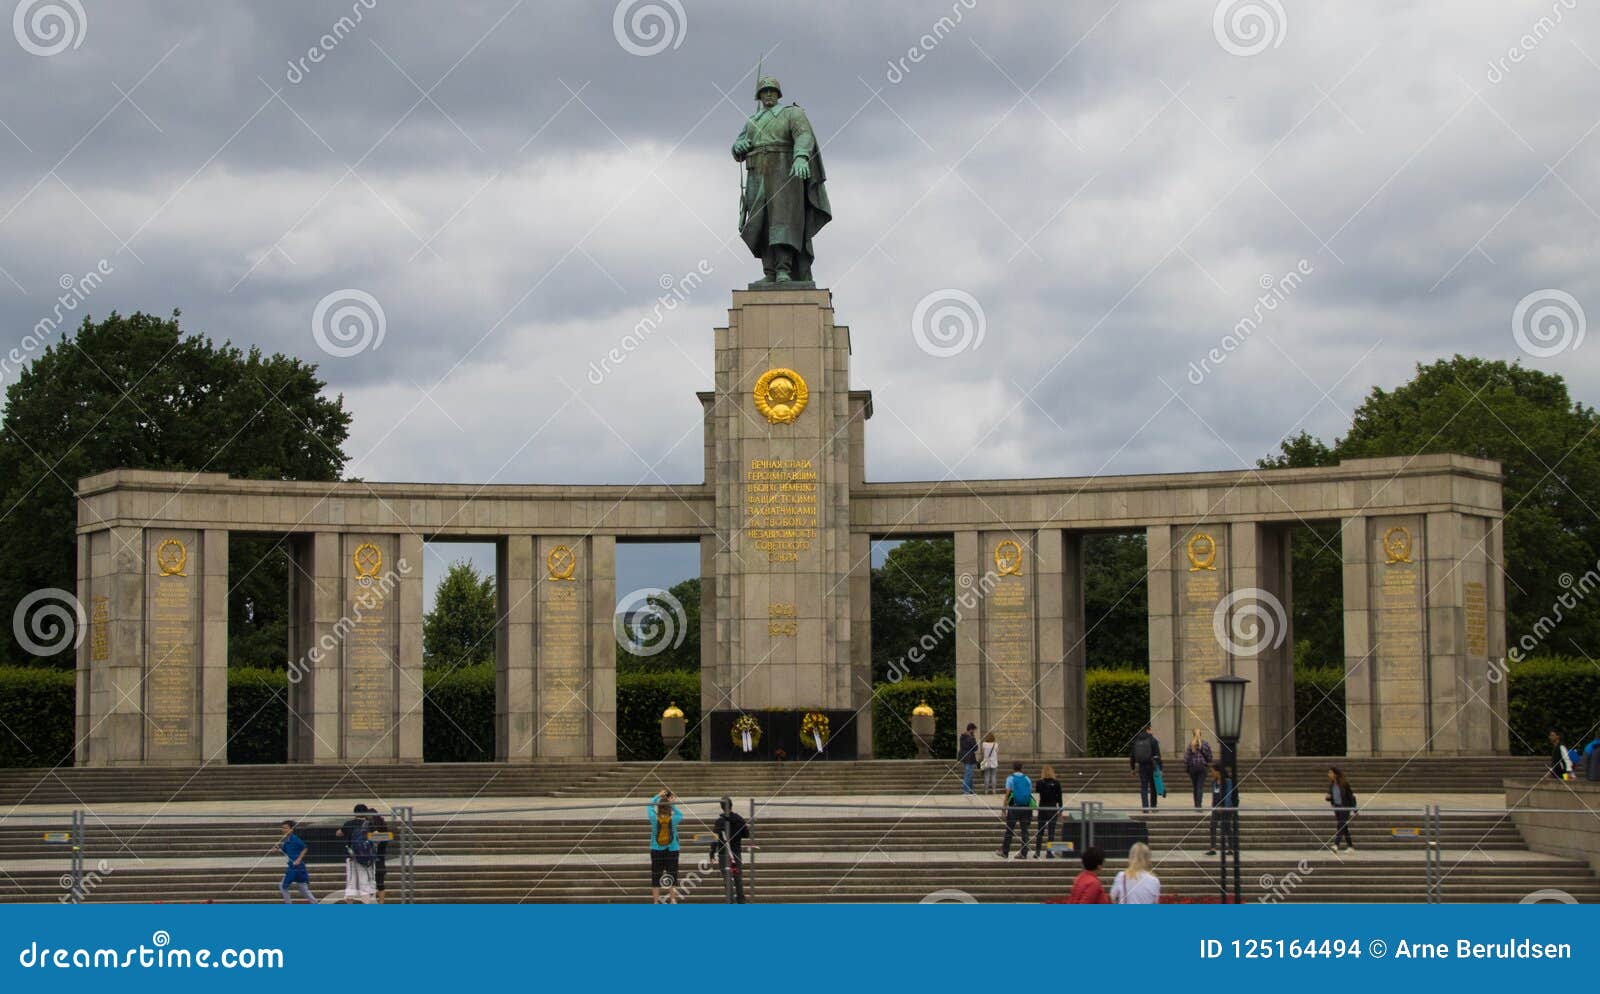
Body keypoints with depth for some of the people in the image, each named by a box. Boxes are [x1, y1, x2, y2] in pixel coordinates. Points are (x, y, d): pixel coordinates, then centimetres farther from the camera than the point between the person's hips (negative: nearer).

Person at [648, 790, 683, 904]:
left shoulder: (654, 818, -11)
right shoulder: (673, 819, -11)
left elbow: (649, 806, 8)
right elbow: (681, 815, 12)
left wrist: (658, 796, 15)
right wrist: (673, 805, 6)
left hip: (656, 851, 0)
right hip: (672, 851, 0)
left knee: (656, 877, 4)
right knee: (672, 877, 6)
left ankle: (656, 901, 2)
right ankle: (673, 900, 7)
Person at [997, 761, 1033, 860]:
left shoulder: (1010, 779, -2)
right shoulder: (1027, 779, 8)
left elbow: (1007, 793, -7)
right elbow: (1030, 792, 8)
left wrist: (1004, 807, -5)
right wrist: (1031, 809, 14)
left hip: (1014, 807, -3)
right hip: (1026, 807, 3)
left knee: (1009, 830, 3)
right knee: (1025, 830, 6)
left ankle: (1005, 852, 6)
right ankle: (1024, 853, 4)